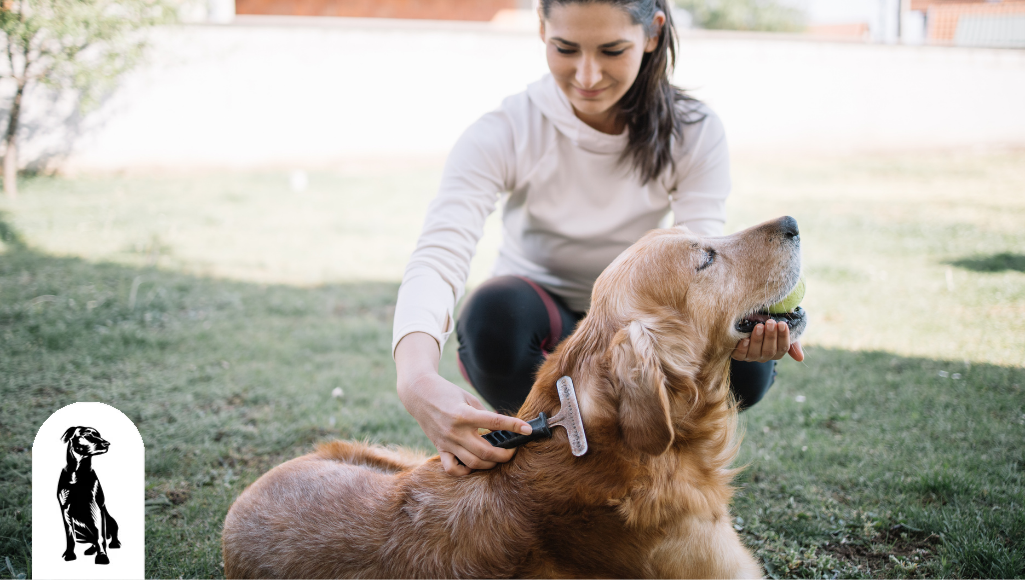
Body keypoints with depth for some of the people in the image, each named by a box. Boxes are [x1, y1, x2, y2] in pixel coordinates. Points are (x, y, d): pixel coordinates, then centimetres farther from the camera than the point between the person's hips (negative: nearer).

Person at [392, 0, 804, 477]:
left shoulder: (694, 133, -15)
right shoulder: (504, 134, -22)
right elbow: (438, 257, -34)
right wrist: (418, 382, -55)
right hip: (540, 330, -1)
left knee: (746, 366, -29)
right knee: (495, 312, -37)